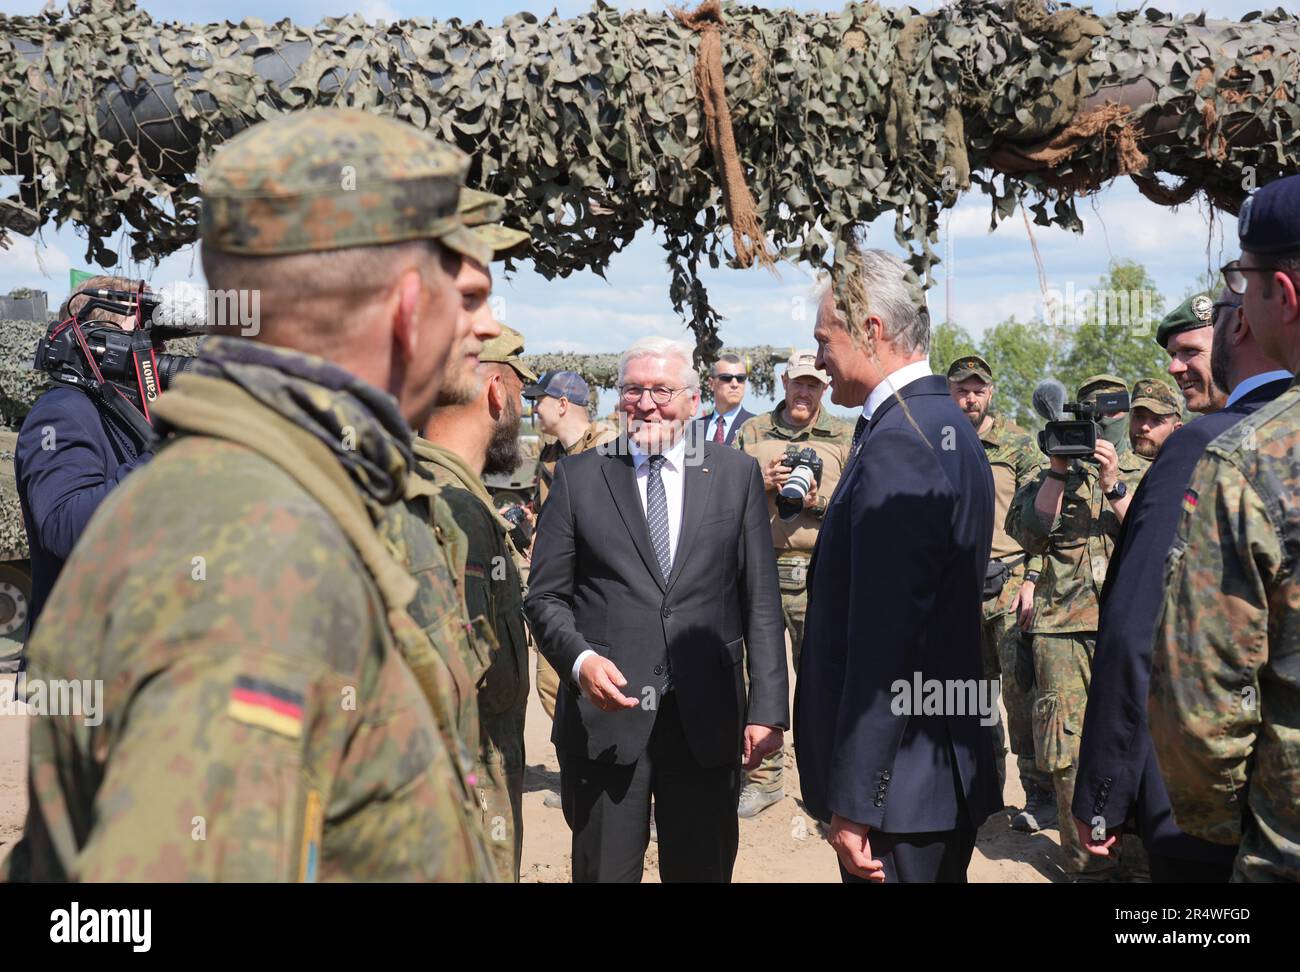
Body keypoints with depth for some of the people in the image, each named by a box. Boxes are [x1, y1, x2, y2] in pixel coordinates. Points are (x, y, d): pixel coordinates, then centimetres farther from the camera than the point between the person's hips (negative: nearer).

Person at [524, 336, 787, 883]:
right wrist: (580, 660, -14)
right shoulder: (578, 477, 4)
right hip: (604, 716, 0)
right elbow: (545, 597, 4)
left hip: (707, 720, 1)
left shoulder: (737, 474, 6)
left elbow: (761, 602, 4)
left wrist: (768, 709, -1)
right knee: (603, 871, 10)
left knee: (704, 870, 12)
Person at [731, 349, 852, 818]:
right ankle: (764, 777, 17)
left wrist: (821, 502, -11)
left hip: (820, 573, -1)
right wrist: (763, 484, -5)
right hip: (760, 571, 2)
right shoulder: (751, 433, 13)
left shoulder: (844, 437, 10)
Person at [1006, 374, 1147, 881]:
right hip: (1062, 628, 0)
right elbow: (1029, 533, -2)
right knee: (1069, 750, 0)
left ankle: (1142, 859, 13)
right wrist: (1058, 468, -7)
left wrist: (1113, 484, -12)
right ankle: (1085, 863, 11)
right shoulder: (1052, 474, 14)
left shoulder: (1148, 475, 14)